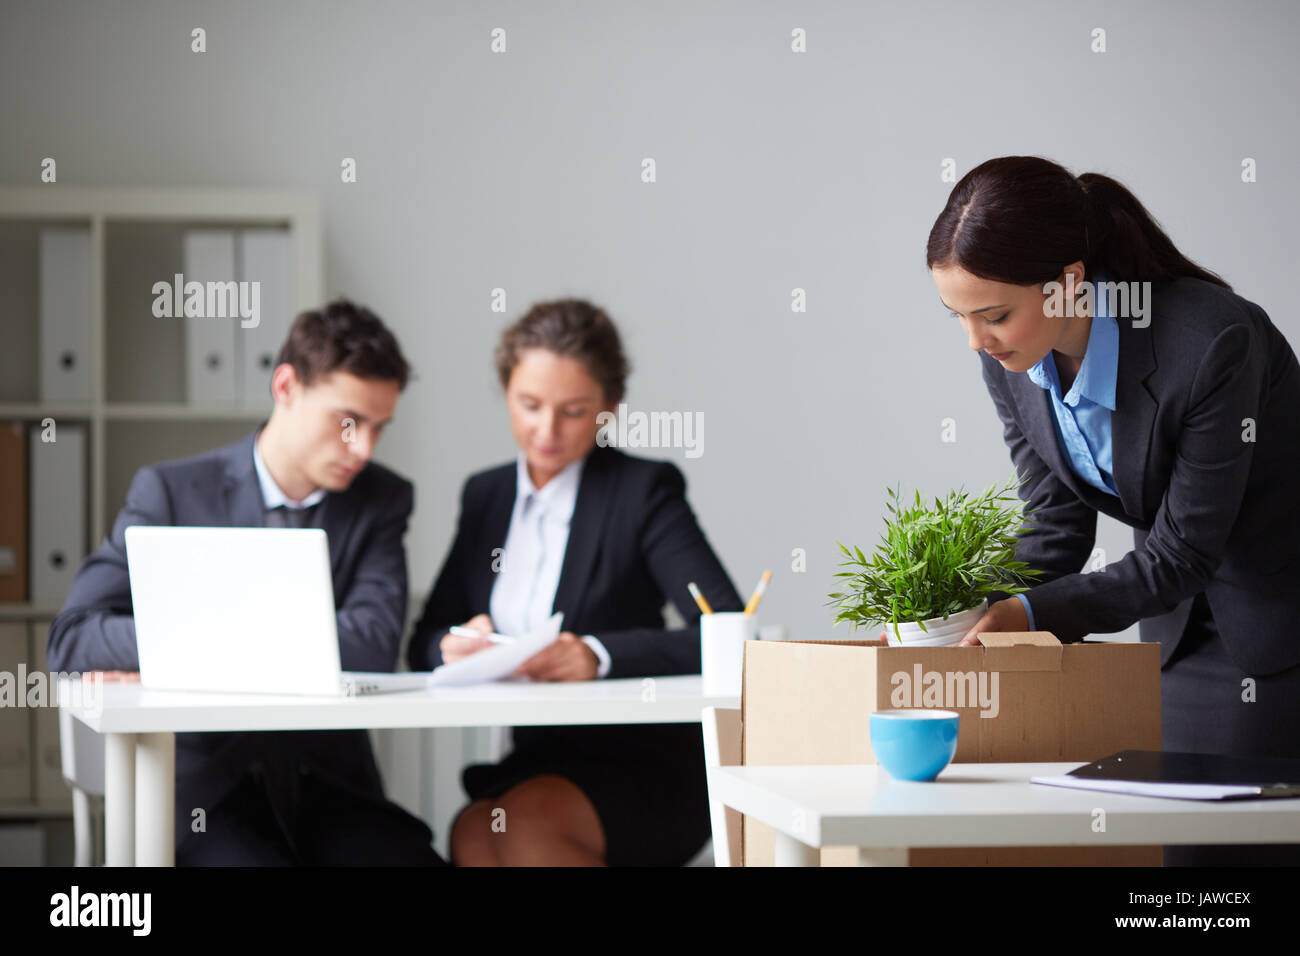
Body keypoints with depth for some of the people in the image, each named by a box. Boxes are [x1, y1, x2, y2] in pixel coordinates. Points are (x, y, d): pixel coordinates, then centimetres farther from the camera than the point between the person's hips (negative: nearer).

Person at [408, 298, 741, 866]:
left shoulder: (643, 491, -3)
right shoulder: (486, 495, 14)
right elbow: (424, 644, 13)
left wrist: (599, 655, -29)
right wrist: (456, 646, -12)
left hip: (645, 771, -4)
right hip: (534, 761, 4)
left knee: (526, 823, -33)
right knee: (473, 839, -29)